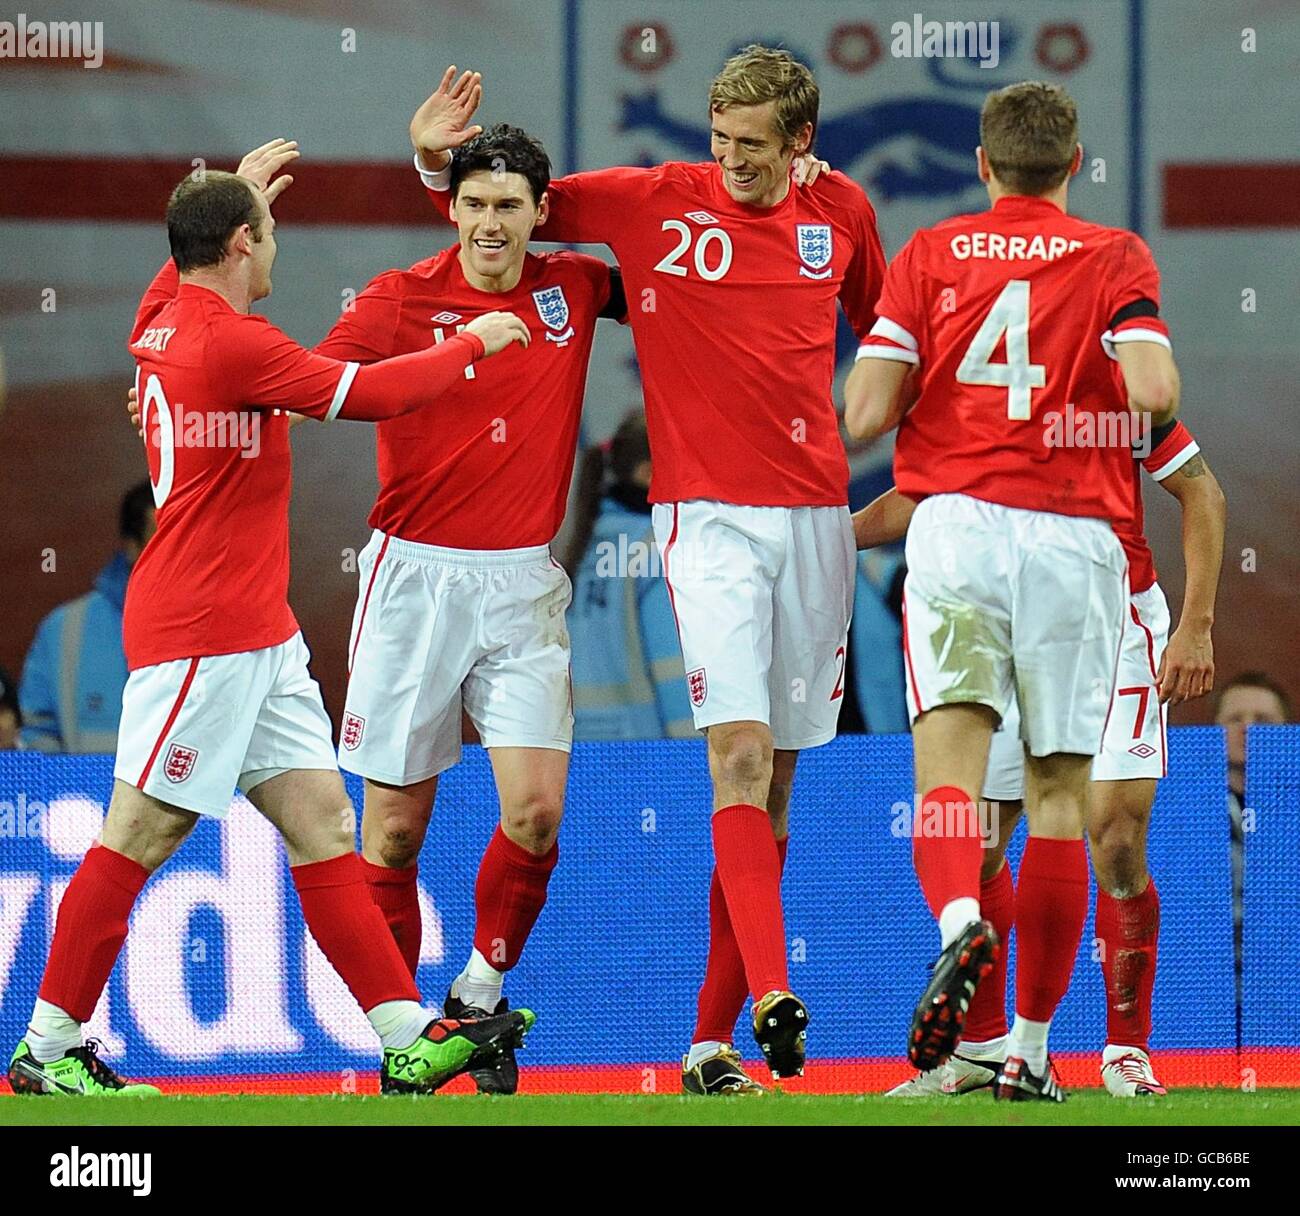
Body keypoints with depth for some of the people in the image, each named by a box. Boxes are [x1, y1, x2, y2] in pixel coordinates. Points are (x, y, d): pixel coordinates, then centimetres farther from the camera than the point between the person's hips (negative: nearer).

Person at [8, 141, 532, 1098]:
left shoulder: (167, 313, 12)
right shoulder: (230, 343, -16)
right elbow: (371, 395, -13)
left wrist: (234, 195, 44)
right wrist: (473, 345, 1)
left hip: (257, 636, 10)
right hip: (200, 632, -10)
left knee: (321, 819, 4)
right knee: (139, 837, -4)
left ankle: (409, 1037, 0)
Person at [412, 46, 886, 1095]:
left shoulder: (841, 211, 7)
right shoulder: (654, 203, -1)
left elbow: (884, 324, 26)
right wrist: (438, 161, -10)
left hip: (818, 513, 4)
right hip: (709, 514, -3)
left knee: (776, 775, 4)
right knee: (738, 752, -19)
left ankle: (714, 1039, 7)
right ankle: (772, 993, -31)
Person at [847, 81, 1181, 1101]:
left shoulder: (930, 256, 8)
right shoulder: (1115, 258, 4)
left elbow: (866, 412, 0)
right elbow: (1153, 390, -12)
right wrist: (1154, 402, 12)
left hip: (957, 522, 0)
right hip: (1076, 544, 0)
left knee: (949, 758, -9)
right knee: (1059, 792, 8)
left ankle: (960, 923, -42)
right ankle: (1031, 1047, 10)